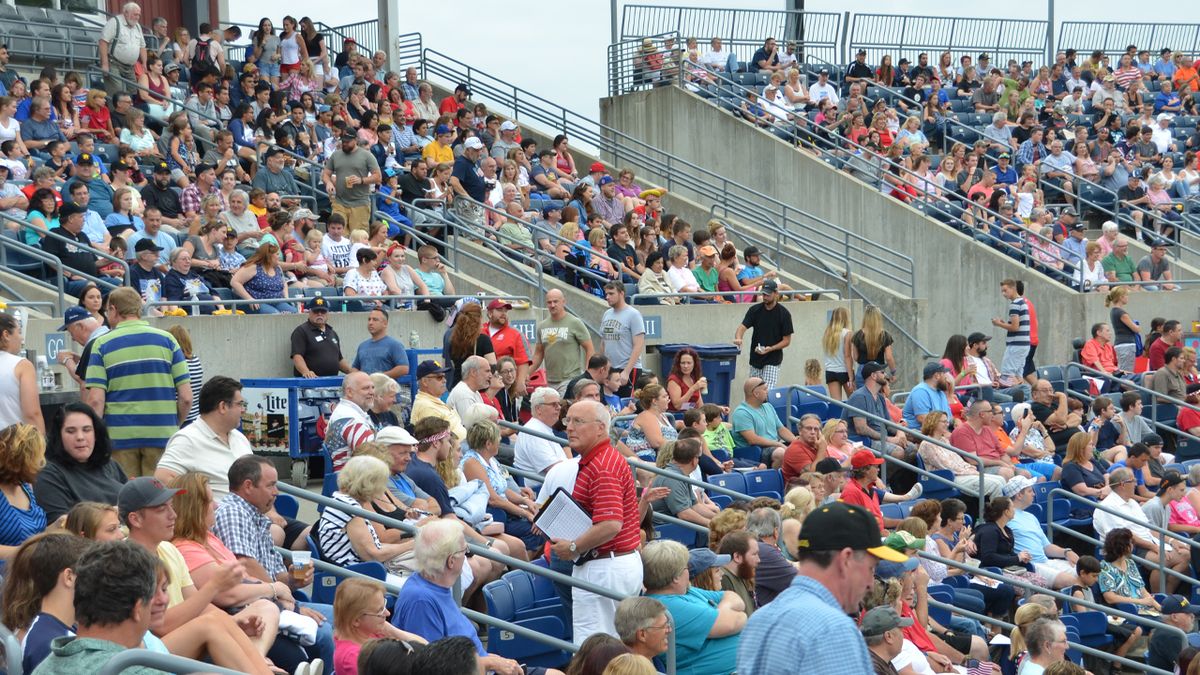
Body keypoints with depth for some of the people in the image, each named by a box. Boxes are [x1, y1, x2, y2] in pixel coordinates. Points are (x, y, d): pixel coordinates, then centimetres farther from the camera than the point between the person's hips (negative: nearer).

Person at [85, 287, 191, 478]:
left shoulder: (102, 344, 2)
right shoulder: (167, 340, 5)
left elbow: (96, 400, -7)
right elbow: (186, 397, 1)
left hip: (119, 436, -1)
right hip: (162, 434, 1)